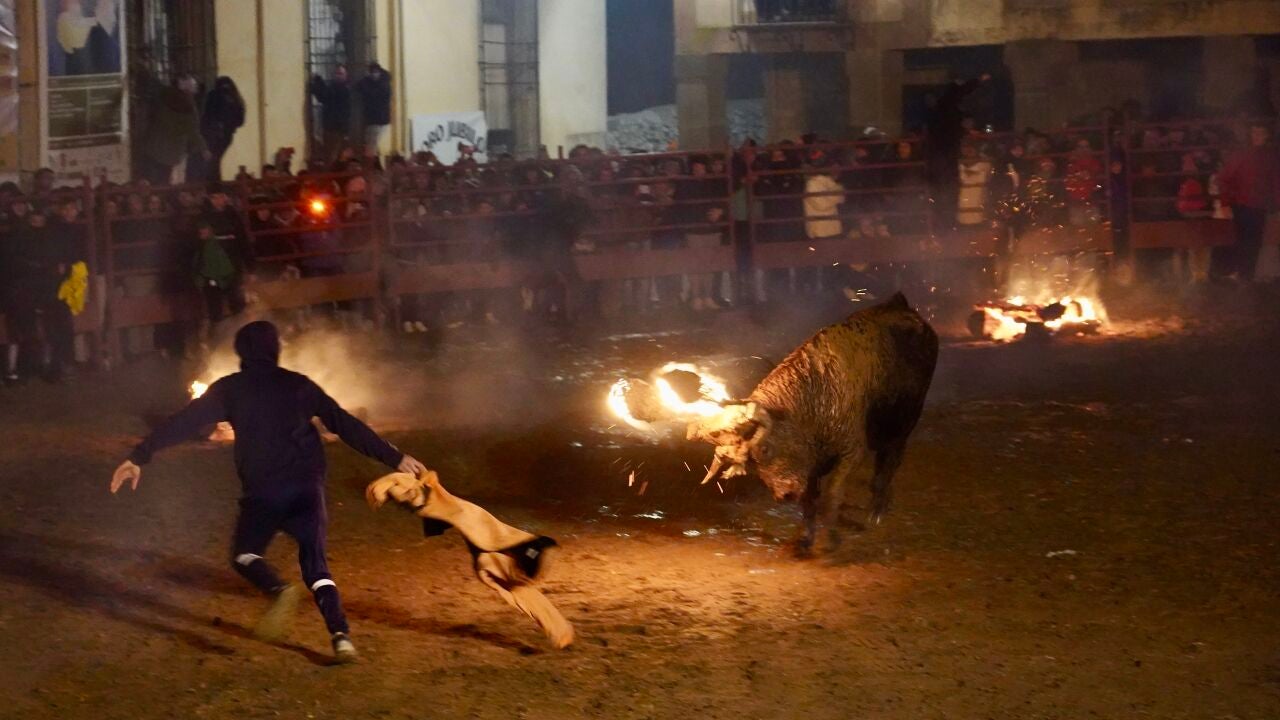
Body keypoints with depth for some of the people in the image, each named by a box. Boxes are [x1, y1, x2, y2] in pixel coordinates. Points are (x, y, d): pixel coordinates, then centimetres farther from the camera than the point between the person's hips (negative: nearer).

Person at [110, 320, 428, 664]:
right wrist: (394, 458, 10)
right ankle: (341, 637, -12)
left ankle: (279, 589, -16)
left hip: (262, 491, -2)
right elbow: (346, 425, 7)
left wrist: (139, 456, 5)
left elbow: (184, 422, 2)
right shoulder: (298, 385, 11)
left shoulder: (230, 389, 7)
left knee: (245, 554, 18)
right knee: (316, 565, 10)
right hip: (307, 488, 2)